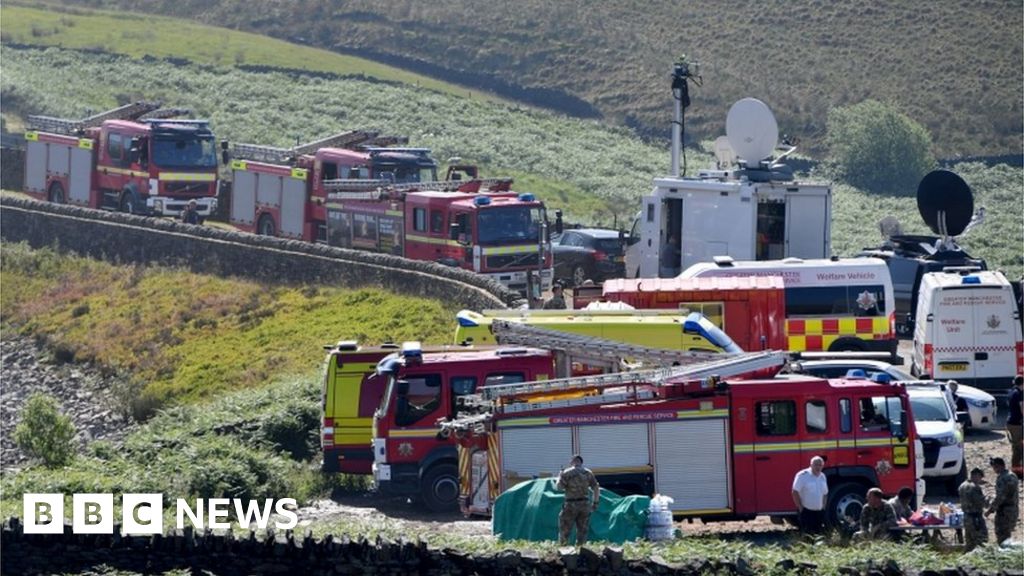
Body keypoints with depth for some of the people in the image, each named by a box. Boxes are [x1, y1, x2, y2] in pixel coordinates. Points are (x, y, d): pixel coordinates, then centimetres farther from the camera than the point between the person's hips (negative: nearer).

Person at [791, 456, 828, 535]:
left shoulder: (822, 477, 11)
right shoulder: (802, 475, -10)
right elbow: (795, 492, -12)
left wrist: (823, 507, 12)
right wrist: (800, 508, -12)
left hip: (819, 512, 6)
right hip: (806, 512, -6)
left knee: (819, 534, 8)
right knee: (807, 535, -9)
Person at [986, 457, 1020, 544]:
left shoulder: (1002, 478, -17)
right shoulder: (1013, 476, 12)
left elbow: (1000, 497, -22)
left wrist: (990, 510, -14)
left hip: (1004, 511, -9)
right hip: (1014, 510, 9)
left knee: (1002, 537, -5)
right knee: (1007, 535, 19)